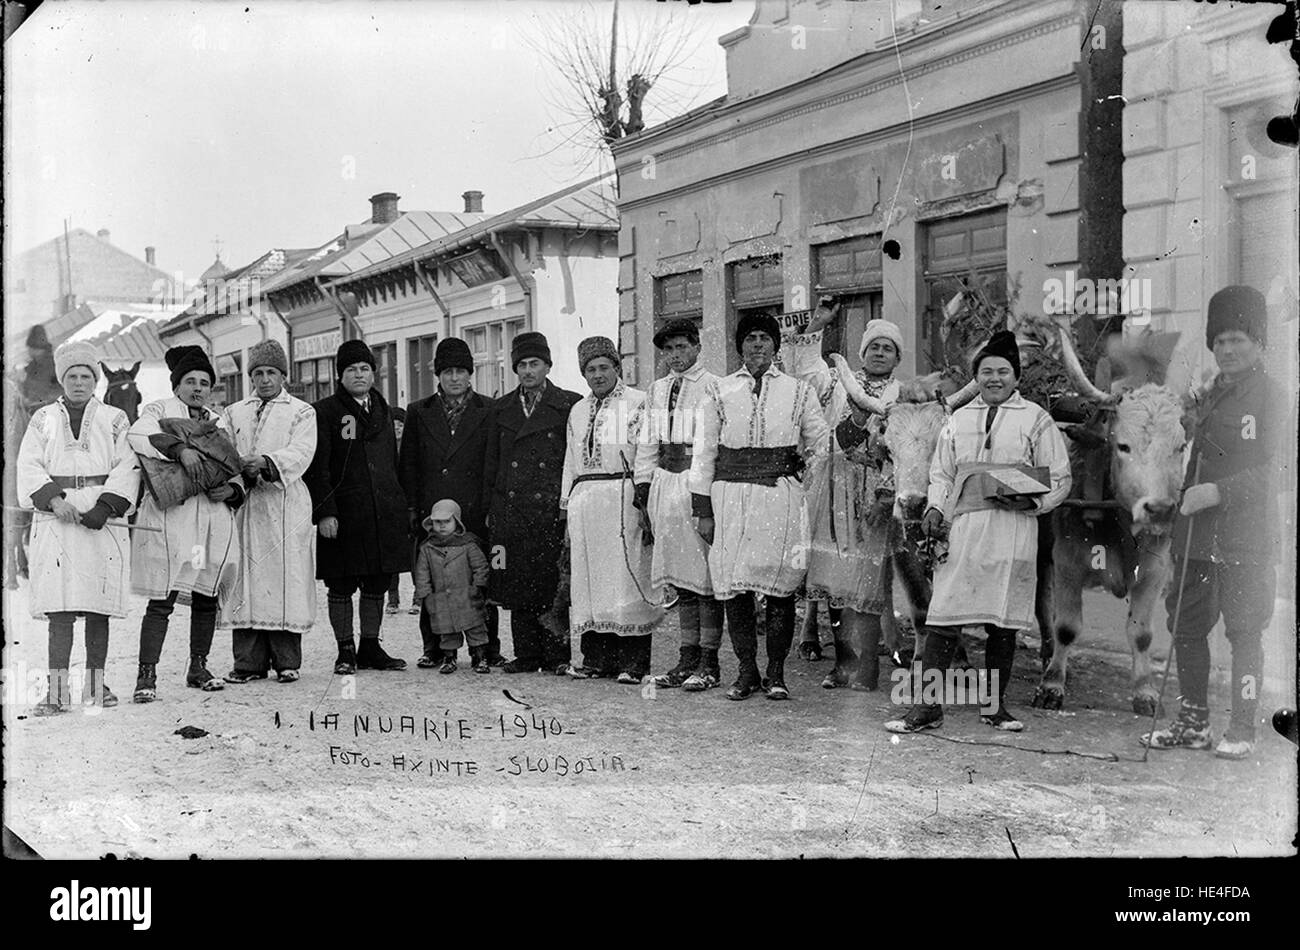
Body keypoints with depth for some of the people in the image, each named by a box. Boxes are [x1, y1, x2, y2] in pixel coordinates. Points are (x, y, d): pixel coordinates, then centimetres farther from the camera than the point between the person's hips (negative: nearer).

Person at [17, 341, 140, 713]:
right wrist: (54, 500, -12)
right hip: (56, 518, 0)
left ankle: (95, 682, 11)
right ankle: (58, 688, -11)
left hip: (103, 519, 0)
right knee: (59, 605, -8)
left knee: (99, 606, 2)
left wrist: (104, 508, -12)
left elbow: (127, 469, 2)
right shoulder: (43, 419, 15)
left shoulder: (114, 419, 12)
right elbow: (29, 467, 5)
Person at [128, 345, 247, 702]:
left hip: (214, 518, 5)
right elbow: (139, 435, -15)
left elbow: (235, 470, 22)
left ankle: (198, 667, 23)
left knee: (207, 599, 10)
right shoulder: (159, 410, 7)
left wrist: (231, 490, 0)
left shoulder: (219, 422, 21)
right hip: (170, 515, -5)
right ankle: (146, 675, -6)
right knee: (162, 600, -9)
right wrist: (179, 448, -27)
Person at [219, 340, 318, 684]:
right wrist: (236, 468, -13)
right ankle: (249, 662, 5)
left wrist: (266, 461, -22)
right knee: (247, 580, 0)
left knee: (285, 578, -4)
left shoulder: (302, 412, 10)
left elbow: (301, 452, -5)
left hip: (285, 506, -3)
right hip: (244, 505, 3)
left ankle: (287, 662, 2)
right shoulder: (234, 413, 22)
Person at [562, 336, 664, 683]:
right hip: (584, 500, 6)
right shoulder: (578, 411, 20)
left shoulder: (637, 403, 1)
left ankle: (633, 661, -3)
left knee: (627, 576, -6)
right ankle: (596, 657, 11)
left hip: (622, 499, -6)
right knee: (588, 579, 5)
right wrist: (566, 503, 15)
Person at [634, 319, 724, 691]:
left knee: (705, 575, -3)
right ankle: (688, 657, 18)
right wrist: (643, 485, 10)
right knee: (680, 577, 11)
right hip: (665, 480, 7)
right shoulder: (656, 390, 16)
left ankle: (709, 662, 3)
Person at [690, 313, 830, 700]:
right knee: (733, 584, 0)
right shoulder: (718, 391, 10)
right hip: (730, 494, 0)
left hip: (783, 497, 0)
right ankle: (746, 670, 11)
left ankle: (776, 672, 10)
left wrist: (815, 499, 7)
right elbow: (704, 451, 8)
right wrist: (703, 509, 3)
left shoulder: (799, 391, 10)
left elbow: (820, 446, 16)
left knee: (780, 584, 0)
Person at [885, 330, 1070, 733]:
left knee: (1002, 623, 3)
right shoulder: (958, 420, 18)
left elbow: (1059, 479, 6)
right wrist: (935, 508, 1)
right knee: (943, 618, -5)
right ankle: (927, 706, -2)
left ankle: (994, 705, 17)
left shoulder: (1036, 419, 8)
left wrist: (1028, 501, -11)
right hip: (962, 529, 2)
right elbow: (941, 473, 20)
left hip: (1012, 532, -2)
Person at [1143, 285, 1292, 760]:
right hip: (1196, 534, 7)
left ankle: (1243, 729, 9)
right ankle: (1193, 722, 21)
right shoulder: (1208, 395, 17)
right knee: (1186, 626, 10)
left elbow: (1274, 472, -12)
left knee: (1244, 631, -1)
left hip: (1246, 538, -7)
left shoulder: (1272, 397, -6)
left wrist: (1217, 492, -19)